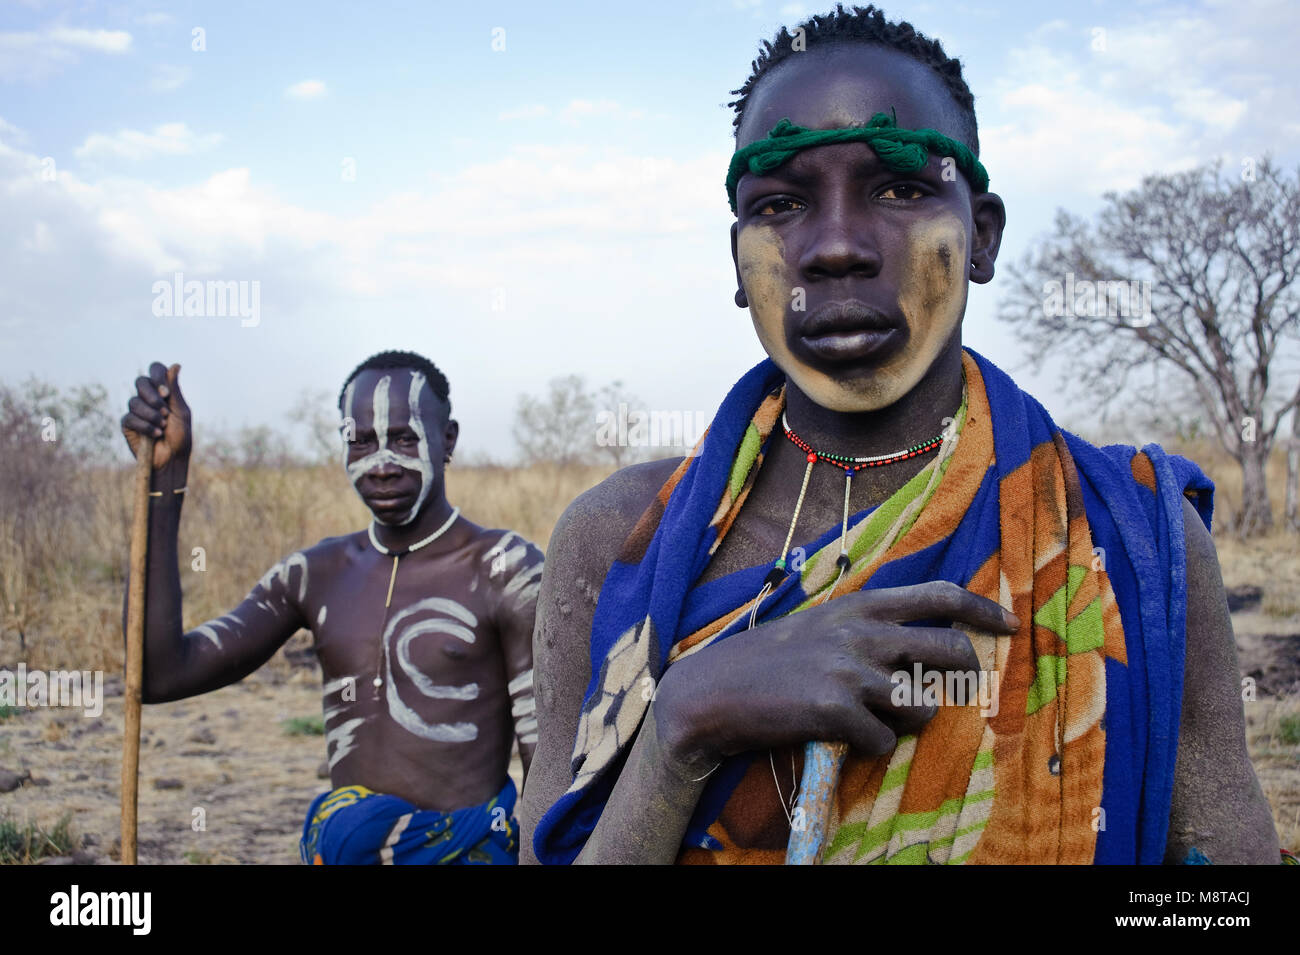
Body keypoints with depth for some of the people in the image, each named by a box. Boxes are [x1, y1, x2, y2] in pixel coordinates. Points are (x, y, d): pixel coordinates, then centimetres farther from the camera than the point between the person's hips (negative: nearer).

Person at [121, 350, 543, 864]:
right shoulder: (316, 575, 7)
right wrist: (166, 480, -4)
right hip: (336, 849, 5)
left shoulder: (507, 573, -9)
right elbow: (162, 674, -2)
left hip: (467, 850, -4)